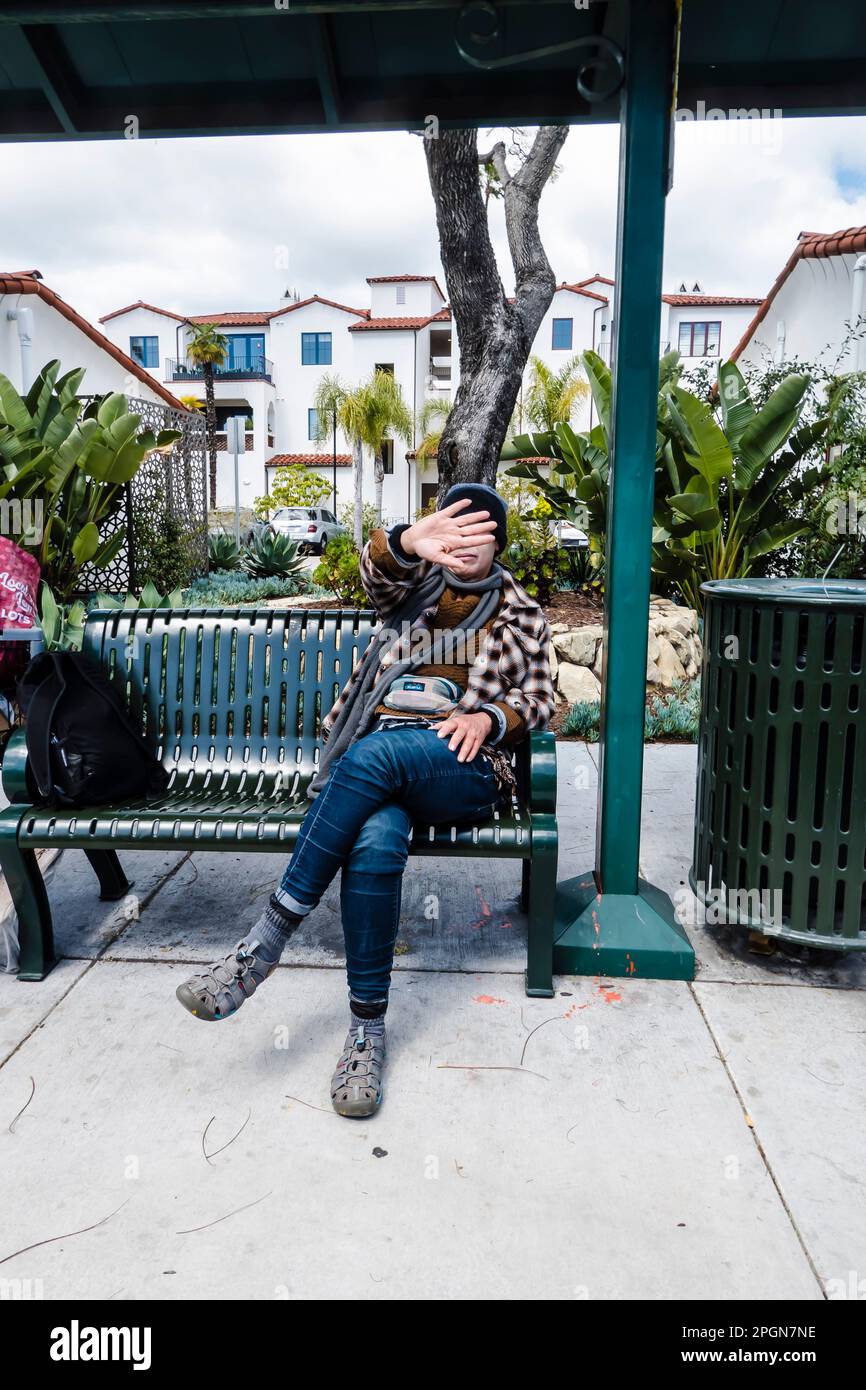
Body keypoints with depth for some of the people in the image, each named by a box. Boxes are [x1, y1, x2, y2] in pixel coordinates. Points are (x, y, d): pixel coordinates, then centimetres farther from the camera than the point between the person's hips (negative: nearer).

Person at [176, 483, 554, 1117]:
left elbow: (539, 698, 14)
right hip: (378, 767, 1)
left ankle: (266, 940, -31)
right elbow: (379, 568, -3)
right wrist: (409, 542, -29)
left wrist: (489, 717, -10)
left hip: (461, 768, -1)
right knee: (377, 842, -35)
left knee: (373, 753, -36)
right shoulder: (411, 589, 21)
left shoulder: (521, 615, 21)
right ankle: (368, 1025, -22)